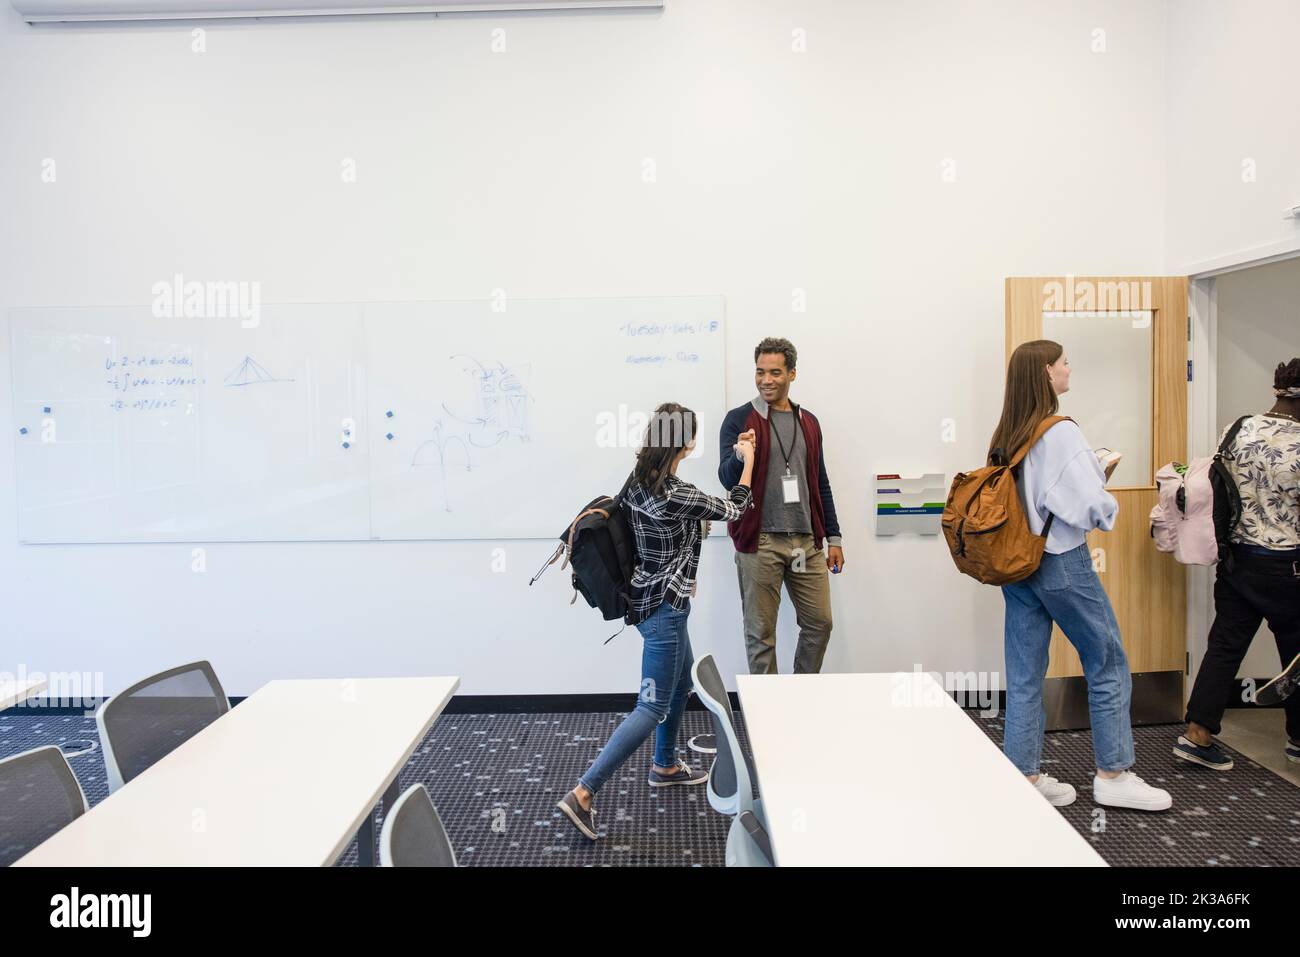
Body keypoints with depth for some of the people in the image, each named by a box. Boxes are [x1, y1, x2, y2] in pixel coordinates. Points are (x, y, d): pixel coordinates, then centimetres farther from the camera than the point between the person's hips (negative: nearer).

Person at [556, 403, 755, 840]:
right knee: (653, 706, -3)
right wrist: (748, 460, 2)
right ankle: (582, 794, -5)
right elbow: (733, 510, -9)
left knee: (682, 684, 26)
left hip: (651, 597, 10)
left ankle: (665, 766, 42)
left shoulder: (638, 481, 1)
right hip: (663, 608, -10)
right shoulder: (676, 495, -24)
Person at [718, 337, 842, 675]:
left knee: (819, 623, 9)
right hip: (760, 542, -4)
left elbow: (820, 483, 17)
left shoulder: (808, 422, 12)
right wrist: (740, 456, -31)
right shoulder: (739, 419, -2)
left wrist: (833, 537, 14)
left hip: (807, 541, 5)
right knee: (760, 631, 3)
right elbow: (727, 479, -9)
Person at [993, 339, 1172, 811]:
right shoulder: (1062, 434, -16)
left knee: (1024, 676, 10)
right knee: (1108, 665, 11)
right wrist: (1109, 500, 1)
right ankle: (1112, 775, 20)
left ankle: (1025, 778, 18)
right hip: (1062, 564, -7)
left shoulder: (1005, 437, 6)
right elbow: (1094, 508, -20)